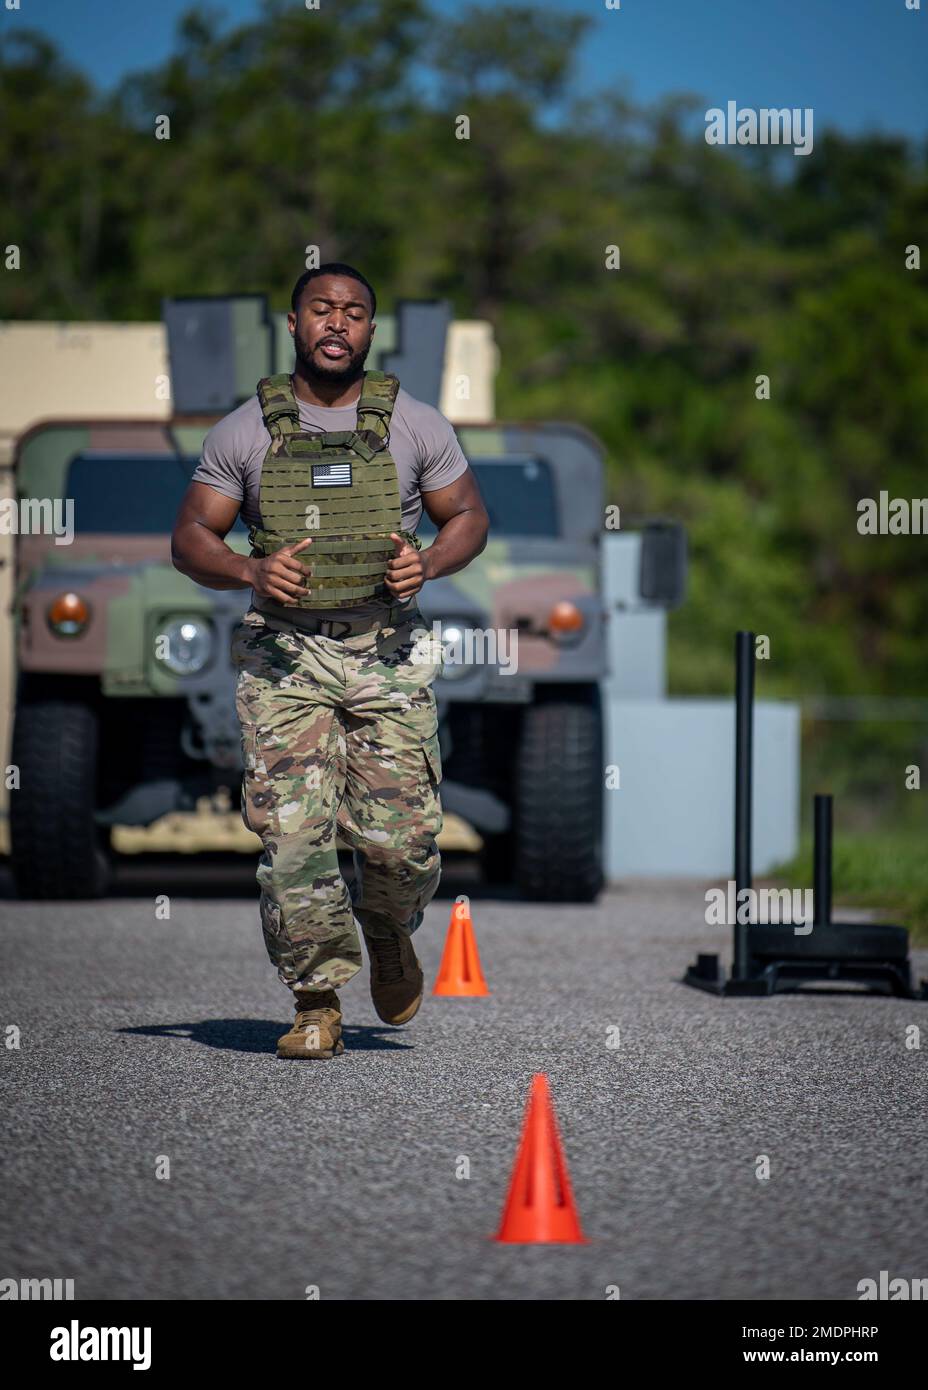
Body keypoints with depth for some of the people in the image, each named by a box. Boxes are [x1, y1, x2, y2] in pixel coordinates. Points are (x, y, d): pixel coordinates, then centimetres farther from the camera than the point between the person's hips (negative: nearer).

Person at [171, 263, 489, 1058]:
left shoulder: (414, 425, 5)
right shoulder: (245, 433, 4)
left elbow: (469, 516, 13)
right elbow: (191, 538, 6)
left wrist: (426, 564, -8)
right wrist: (251, 573, -14)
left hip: (387, 653, 0)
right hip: (283, 656, 0)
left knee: (403, 841, -5)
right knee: (292, 836, -11)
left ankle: (389, 930, 30)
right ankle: (318, 1006, 1)